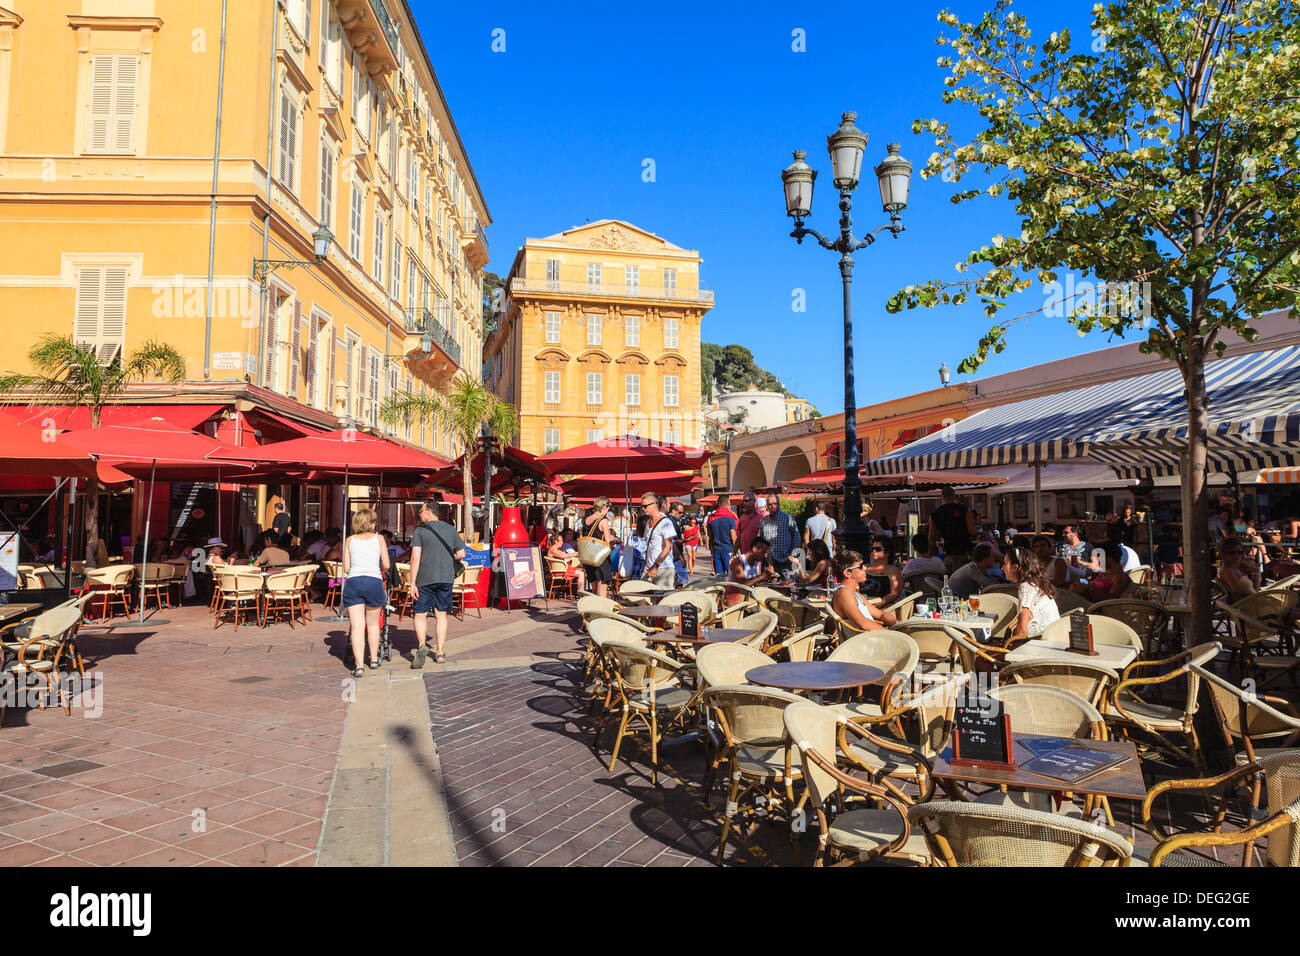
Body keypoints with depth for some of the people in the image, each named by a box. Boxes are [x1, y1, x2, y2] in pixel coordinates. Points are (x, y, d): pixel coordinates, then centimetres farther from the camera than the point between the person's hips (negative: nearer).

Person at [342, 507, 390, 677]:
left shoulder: (350, 539, 13)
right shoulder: (378, 538, 9)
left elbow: (346, 568, 11)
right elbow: (386, 565, 9)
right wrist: (382, 570, 32)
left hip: (353, 582, 1)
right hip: (374, 581, 0)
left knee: (357, 626, -1)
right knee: (373, 623, 17)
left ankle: (358, 666, -9)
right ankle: (374, 660, 29)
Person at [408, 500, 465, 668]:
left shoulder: (420, 531, -4)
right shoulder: (451, 530, 7)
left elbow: (415, 558, -10)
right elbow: (461, 554, 8)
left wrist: (412, 583, -9)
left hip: (425, 579, -3)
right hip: (446, 578, 3)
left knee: (420, 614, 6)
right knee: (441, 615, 12)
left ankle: (422, 645, -17)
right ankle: (439, 653, 13)